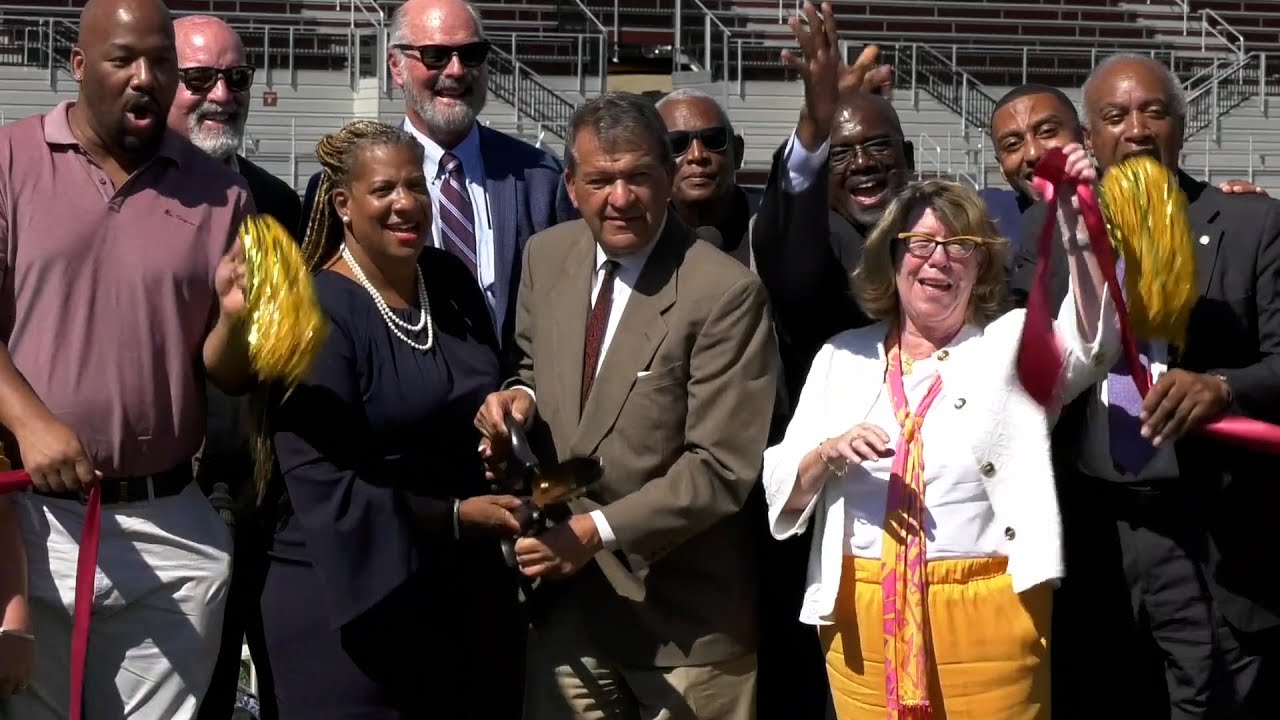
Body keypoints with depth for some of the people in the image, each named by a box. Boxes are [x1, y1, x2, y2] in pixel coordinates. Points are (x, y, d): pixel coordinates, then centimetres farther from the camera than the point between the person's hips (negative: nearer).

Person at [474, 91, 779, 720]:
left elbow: (723, 467, -17)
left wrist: (599, 529, -20)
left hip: (684, 613, -5)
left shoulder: (725, 292, -16)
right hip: (564, 596, 5)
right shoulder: (546, 255, 4)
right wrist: (520, 395, -2)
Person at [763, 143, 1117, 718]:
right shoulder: (843, 356, 11)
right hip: (863, 618, 2)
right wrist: (827, 454, -12)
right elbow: (781, 490, 9)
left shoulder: (1013, 342, 5)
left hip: (988, 620, -2)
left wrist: (1074, 220, -28)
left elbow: (1090, 337, -17)